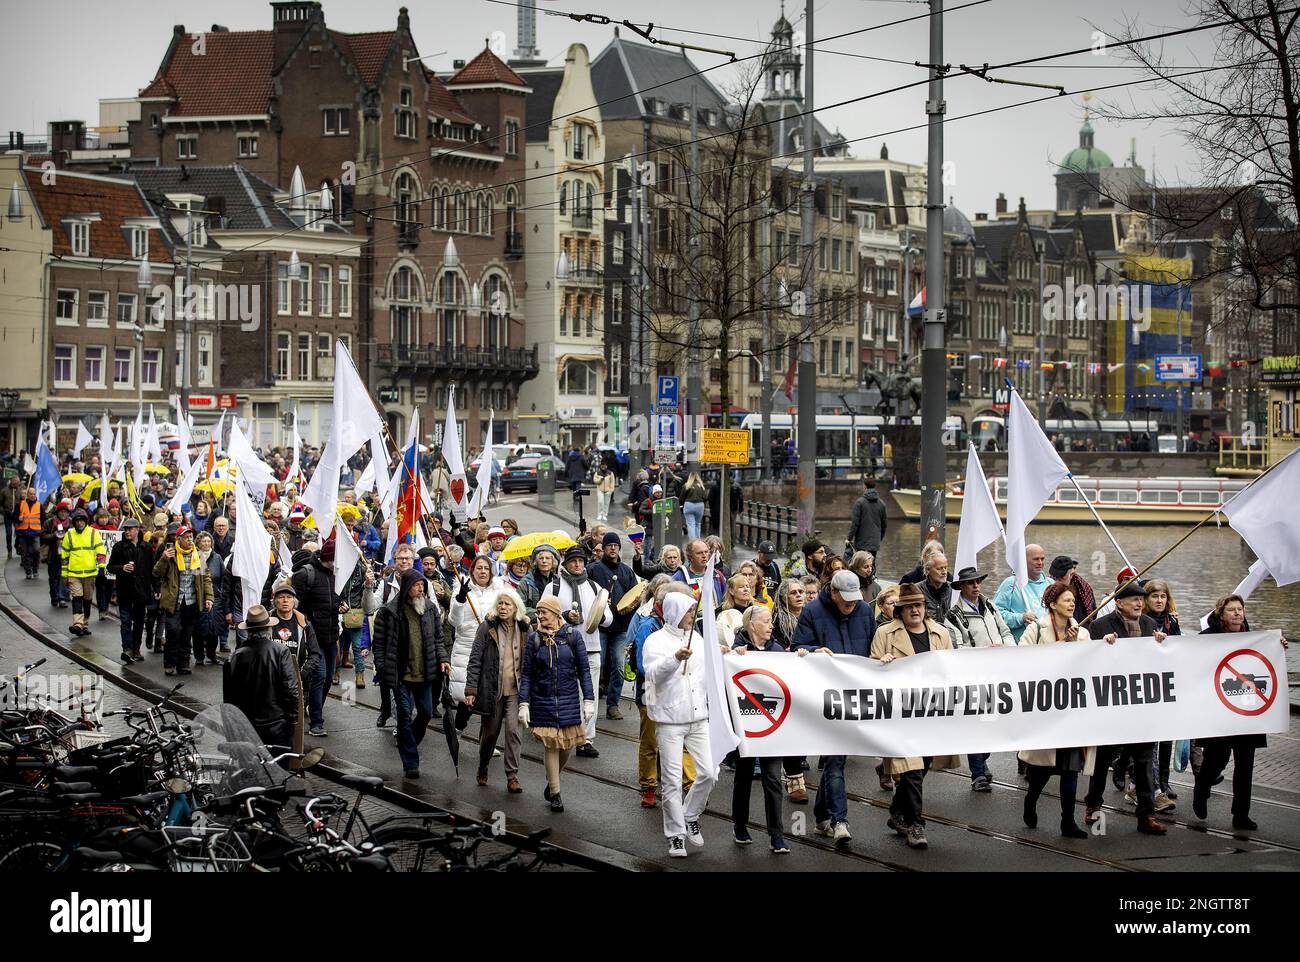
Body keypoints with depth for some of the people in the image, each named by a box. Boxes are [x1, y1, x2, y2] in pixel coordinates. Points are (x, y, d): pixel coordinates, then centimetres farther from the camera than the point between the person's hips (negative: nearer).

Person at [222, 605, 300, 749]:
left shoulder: (235, 657, -3)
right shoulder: (281, 653, -10)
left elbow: (228, 696, 4)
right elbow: (292, 690, -13)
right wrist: (292, 718, -2)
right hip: (277, 726, -3)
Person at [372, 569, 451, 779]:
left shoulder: (430, 608, 5)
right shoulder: (389, 612, -7)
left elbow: (438, 638, 14)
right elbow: (379, 642, -2)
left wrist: (442, 659, 2)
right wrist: (381, 668, -8)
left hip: (425, 673, 4)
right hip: (401, 675, -4)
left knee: (426, 713, 9)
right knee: (405, 717, -2)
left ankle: (407, 744, 35)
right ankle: (410, 764, 4)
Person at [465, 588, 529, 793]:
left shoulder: (524, 629, 4)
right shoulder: (487, 627, -3)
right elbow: (475, 659, -4)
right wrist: (471, 690, -9)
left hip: (515, 690, 1)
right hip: (492, 689, -1)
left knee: (513, 730, -12)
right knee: (490, 732, 9)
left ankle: (512, 776, -6)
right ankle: (482, 769, 33)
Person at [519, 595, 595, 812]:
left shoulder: (572, 636, -1)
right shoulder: (534, 638, 0)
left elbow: (583, 669, 3)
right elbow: (526, 674, 2)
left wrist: (589, 699, -2)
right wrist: (524, 704, -5)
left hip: (568, 700, 1)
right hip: (543, 702, -1)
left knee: (566, 746, 5)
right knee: (551, 746, -2)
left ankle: (552, 781, 31)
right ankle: (554, 793, 8)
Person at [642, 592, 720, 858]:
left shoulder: (697, 639, 12)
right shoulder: (656, 641, -6)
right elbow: (654, 673, -22)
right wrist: (676, 658, -39)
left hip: (698, 717, 5)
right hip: (670, 719, -5)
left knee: (708, 773, -1)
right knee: (672, 780, -2)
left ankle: (690, 816, 22)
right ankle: (676, 835, 7)